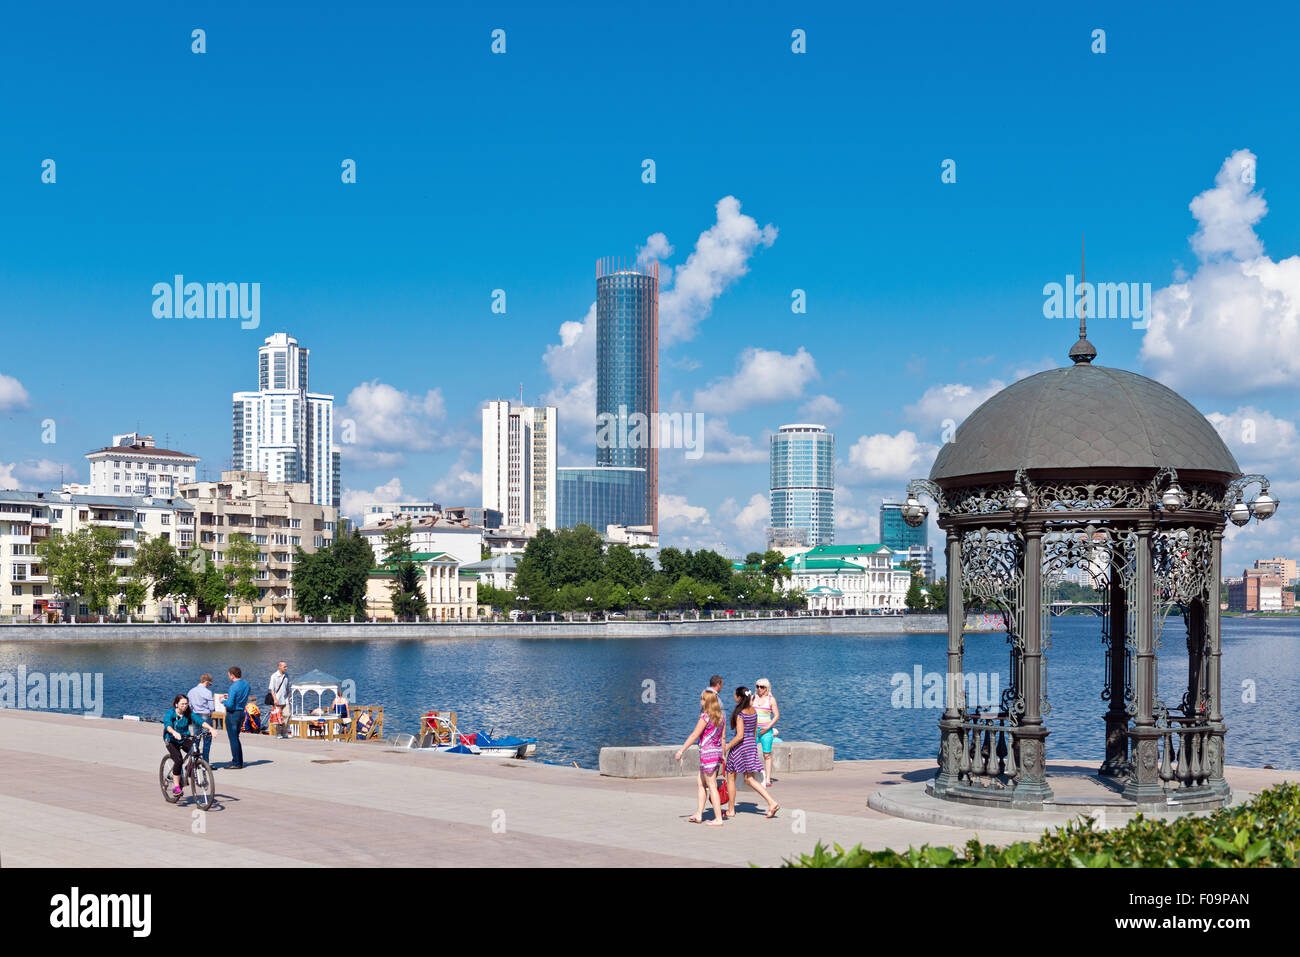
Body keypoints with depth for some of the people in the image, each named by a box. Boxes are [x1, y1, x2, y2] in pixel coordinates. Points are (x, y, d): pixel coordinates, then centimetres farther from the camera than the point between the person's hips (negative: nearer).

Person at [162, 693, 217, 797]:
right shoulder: (170, 712, -16)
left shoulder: (189, 713, -7)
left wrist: (210, 728, -39)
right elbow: (167, 724, -35)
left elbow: (200, 720, -20)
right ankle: (175, 786, -12)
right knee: (178, 760, -24)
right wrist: (174, 733, -55)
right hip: (171, 740, -3)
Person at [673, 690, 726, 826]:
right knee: (701, 784, 17)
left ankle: (718, 819, -2)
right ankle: (698, 815, 20)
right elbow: (722, 737, 13)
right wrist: (722, 755, 19)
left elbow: (694, 736, -13)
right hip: (717, 751, 8)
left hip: (707, 752, -8)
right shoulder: (720, 716, 9)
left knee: (712, 786, -3)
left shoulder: (705, 717, -13)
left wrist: (681, 750, -7)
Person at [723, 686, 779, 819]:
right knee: (749, 779, 10)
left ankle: (731, 810, 17)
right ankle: (772, 803, -3)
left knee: (730, 777, 10)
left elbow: (740, 736, -22)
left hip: (740, 745, -7)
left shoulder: (740, 714, -19)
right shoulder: (753, 711, 5)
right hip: (752, 744, 7)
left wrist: (726, 747, -14)